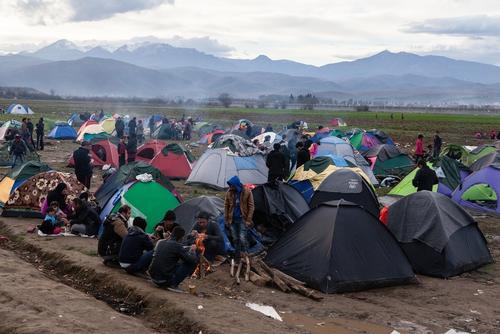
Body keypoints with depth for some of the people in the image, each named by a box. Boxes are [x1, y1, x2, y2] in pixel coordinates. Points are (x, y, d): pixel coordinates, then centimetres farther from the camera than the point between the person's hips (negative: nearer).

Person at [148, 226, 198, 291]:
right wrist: (192, 250, 12)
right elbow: (193, 260, -12)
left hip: (153, 277, 7)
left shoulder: (160, 242, 7)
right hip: (164, 280, -7)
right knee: (192, 262, -1)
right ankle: (173, 285, -2)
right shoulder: (178, 246, -13)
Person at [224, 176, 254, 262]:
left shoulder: (247, 192, -9)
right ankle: (237, 257, 21)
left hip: (242, 219, -3)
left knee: (242, 238, -13)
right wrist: (226, 219, 5)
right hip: (232, 219, 3)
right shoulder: (229, 193, -1)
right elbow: (226, 206, 7)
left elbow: (251, 206, -5)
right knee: (235, 239, 10)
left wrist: (248, 220, -9)